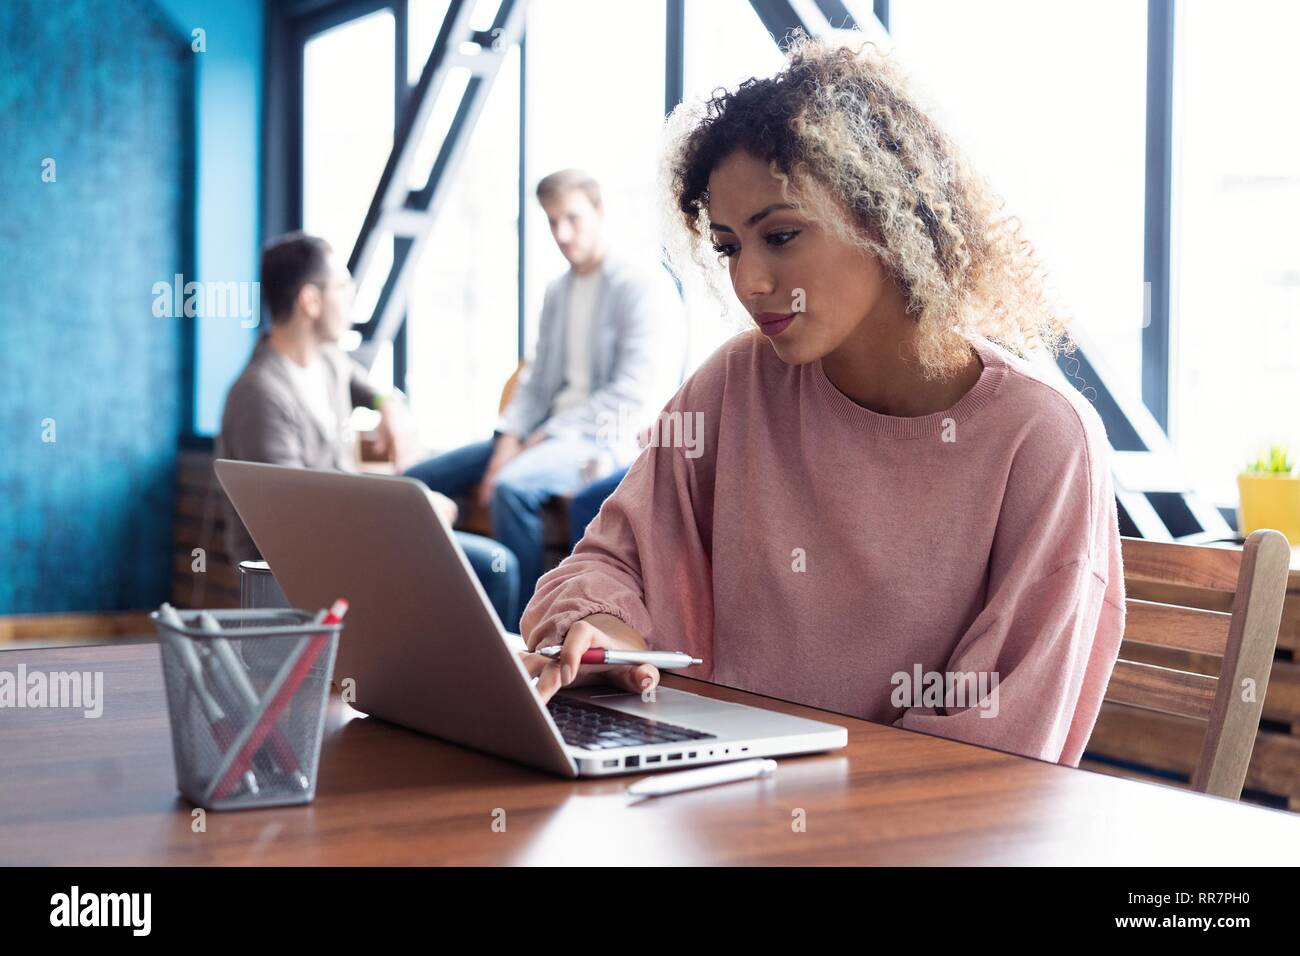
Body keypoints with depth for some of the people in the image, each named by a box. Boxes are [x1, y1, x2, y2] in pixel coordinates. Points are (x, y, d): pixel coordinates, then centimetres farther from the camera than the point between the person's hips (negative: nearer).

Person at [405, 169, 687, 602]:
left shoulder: (645, 285, -8)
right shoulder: (557, 291, 18)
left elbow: (635, 394, -16)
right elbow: (536, 381, 17)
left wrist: (548, 436, -16)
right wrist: (508, 440, -3)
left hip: (610, 439, -8)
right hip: (549, 434, 8)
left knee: (512, 486, -37)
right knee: (417, 479, -2)